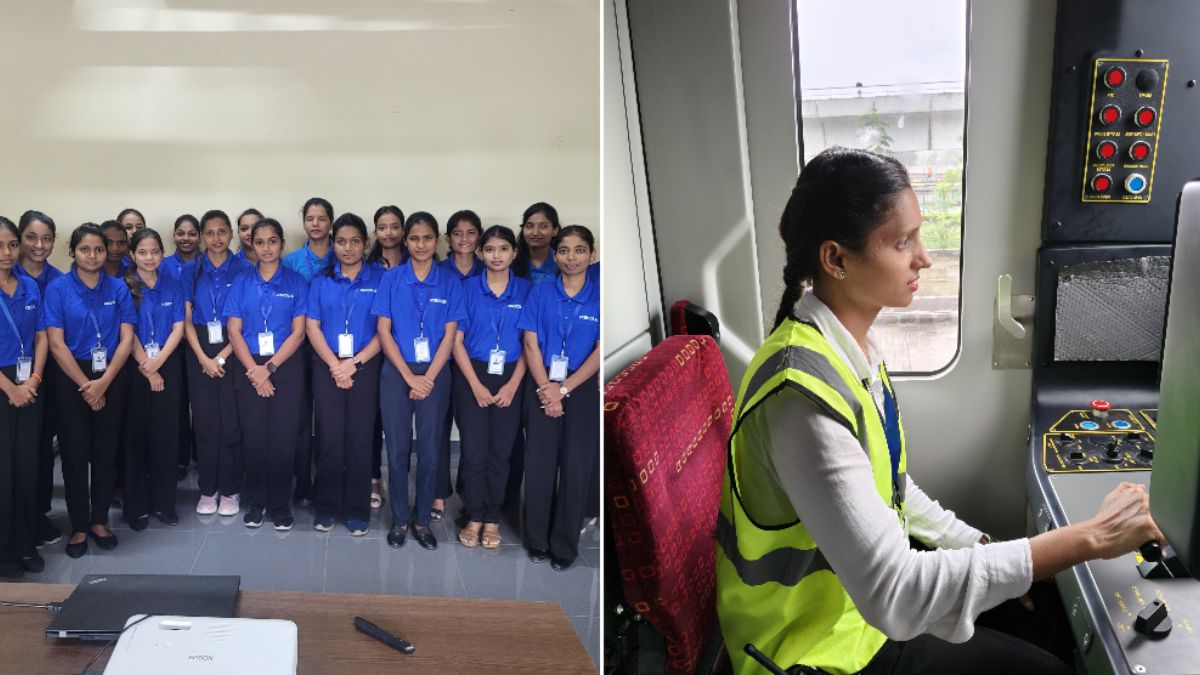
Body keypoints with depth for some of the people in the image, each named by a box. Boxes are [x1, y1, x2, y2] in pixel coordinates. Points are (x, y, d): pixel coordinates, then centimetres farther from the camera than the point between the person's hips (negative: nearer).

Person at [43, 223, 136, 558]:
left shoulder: (117, 288, 3)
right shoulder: (58, 288, -3)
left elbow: (127, 338, -1)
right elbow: (57, 343, -7)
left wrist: (103, 382, -11)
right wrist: (85, 385, -12)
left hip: (113, 377, 2)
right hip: (72, 377, -2)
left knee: (106, 452, 7)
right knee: (75, 453, 3)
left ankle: (100, 520, 20)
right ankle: (79, 526, 13)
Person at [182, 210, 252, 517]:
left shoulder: (244, 269, -1)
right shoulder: (191, 270, 6)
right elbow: (186, 319, 3)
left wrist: (222, 357, -10)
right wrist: (203, 358, -8)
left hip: (233, 350, -2)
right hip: (200, 352, 2)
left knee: (231, 420, -2)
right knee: (204, 420, 3)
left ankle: (230, 490, 9)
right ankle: (207, 489, 14)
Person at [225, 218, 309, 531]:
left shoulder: (296, 282, 2)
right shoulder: (241, 282, 6)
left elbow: (298, 332, -3)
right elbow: (234, 331, 1)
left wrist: (269, 367, -12)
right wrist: (254, 369, -10)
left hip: (285, 367, -1)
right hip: (249, 369, 1)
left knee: (283, 438, -1)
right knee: (254, 437, 4)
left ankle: (280, 504, 11)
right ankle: (256, 502, 17)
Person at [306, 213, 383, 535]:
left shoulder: (380, 278, 1)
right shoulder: (321, 281, 8)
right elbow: (313, 327, 3)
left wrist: (355, 363, -12)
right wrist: (334, 365, -9)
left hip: (365, 367, -1)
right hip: (327, 367, 1)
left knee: (360, 439, 1)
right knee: (330, 438, 1)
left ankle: (357, 511, 10)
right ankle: (326, 507, 14)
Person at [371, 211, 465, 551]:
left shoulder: (449, 283, 0)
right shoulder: (391, 279, -1)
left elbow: (449, 336, -2)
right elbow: (384, 332, -4)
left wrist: (428, 379, -10)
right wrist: (409, 377, -11)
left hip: (434, 374, 1)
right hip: (397, 372, 0)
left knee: (430, 452, 3)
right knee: (398, 450, 4)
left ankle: (422, 520, 18)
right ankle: (399, 520, 18)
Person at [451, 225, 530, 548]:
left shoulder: (526, 291, 1)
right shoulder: (468, 288, -1)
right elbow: (456, 341, -2)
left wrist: (513, 385, -7)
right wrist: (476, 385, -9)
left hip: (510, 379, 1)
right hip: (472, 376, -1)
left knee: (500, 451, 5)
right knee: (473, 450, -2)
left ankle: (492, 519, 17)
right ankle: (474, 517, 13)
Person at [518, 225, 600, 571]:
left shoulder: (599, 296, -1)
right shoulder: (541, 293, 3)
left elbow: (601, 351, -6)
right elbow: (531, 343, 0)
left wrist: (564, 388, -12)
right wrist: (546, 388, -11)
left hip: (582, 388, -1)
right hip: (543, 386, 1)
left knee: (576, 467, 3)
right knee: (539, 463, 4)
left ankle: (565, 546, 16)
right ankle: (538, 540, 19)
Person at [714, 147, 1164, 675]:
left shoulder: (855, 346, -2)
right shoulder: (803, 392, -33)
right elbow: (894, 597, -37)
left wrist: (981, 549, 5)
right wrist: (1088, 539, -31)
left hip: (860, 590, 9)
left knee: (1041, 615, 19)